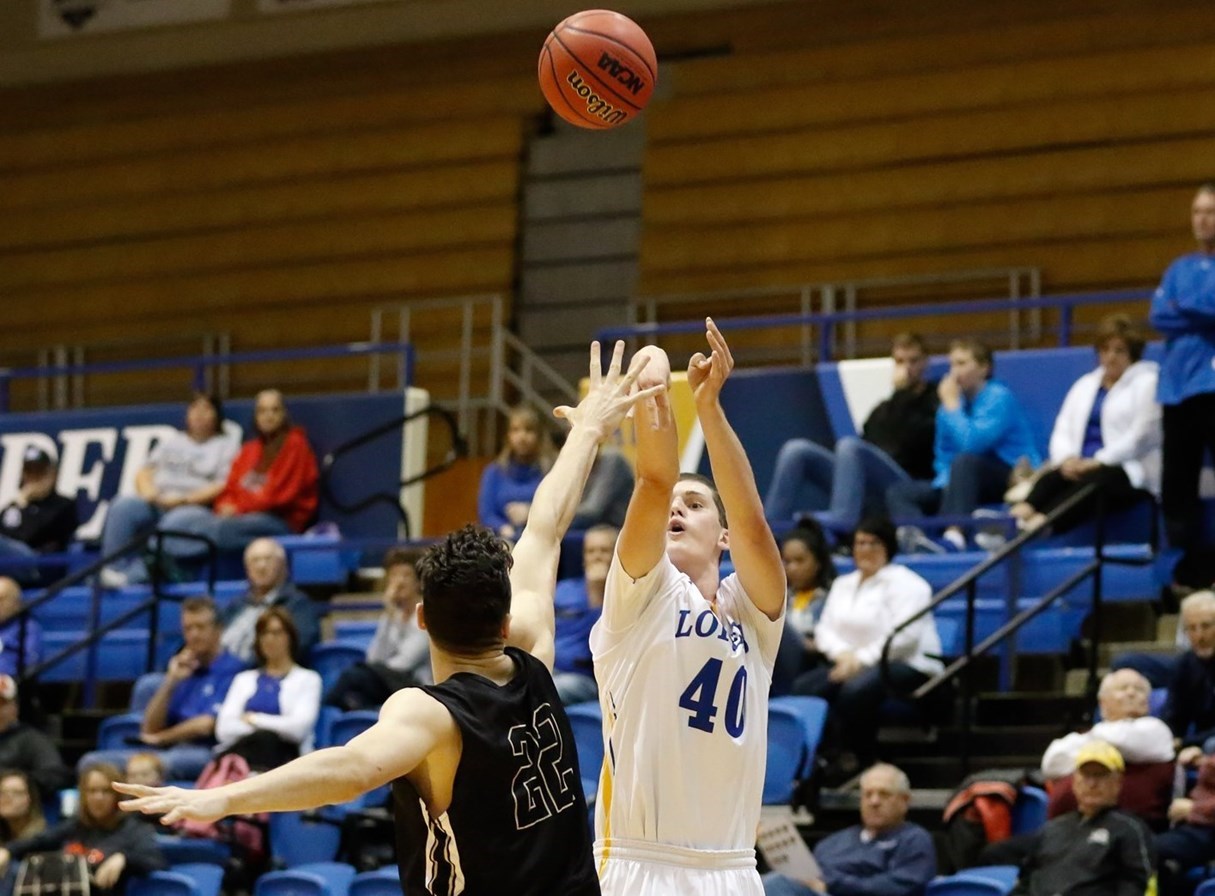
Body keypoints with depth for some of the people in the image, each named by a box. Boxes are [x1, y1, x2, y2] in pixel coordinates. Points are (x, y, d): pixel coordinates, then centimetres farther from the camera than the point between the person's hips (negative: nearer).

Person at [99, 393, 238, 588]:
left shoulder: (227, 445, 13)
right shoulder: (171, 441, 27)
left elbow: (223, 486, -1)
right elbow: (143, 473, 20)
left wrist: (183, 500, -12)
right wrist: (148, 492, -4)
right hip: (155, 505, 4)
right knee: (123, 506, -28)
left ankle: (133, 576, -46)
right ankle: (112, 570, -34)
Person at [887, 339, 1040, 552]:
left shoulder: (999, 398, -9)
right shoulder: (950, 406, 11)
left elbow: (971, 443, -22)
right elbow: (943, 459, 16)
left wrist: (951, 405, -10)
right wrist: (944, 482, -6)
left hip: (1016, 479, -7)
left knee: (965, 461, -37)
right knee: (898, 492, -7)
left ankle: (954, 537, -54)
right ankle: (911, 537, -41)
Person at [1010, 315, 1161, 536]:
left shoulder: (1146, 383, 5)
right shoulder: (1085, 385, 24)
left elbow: (1141, 436, -9)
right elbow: (1062, 431, 15)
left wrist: (1098, 462, -18)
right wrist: (1067, 458, -8)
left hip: (1126, 472, -6)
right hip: (1081, 466, 6)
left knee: (1091, 481, -39)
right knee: (1051, 478, -29)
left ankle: (1040, 523, -63)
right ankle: (1019, 514, -59)